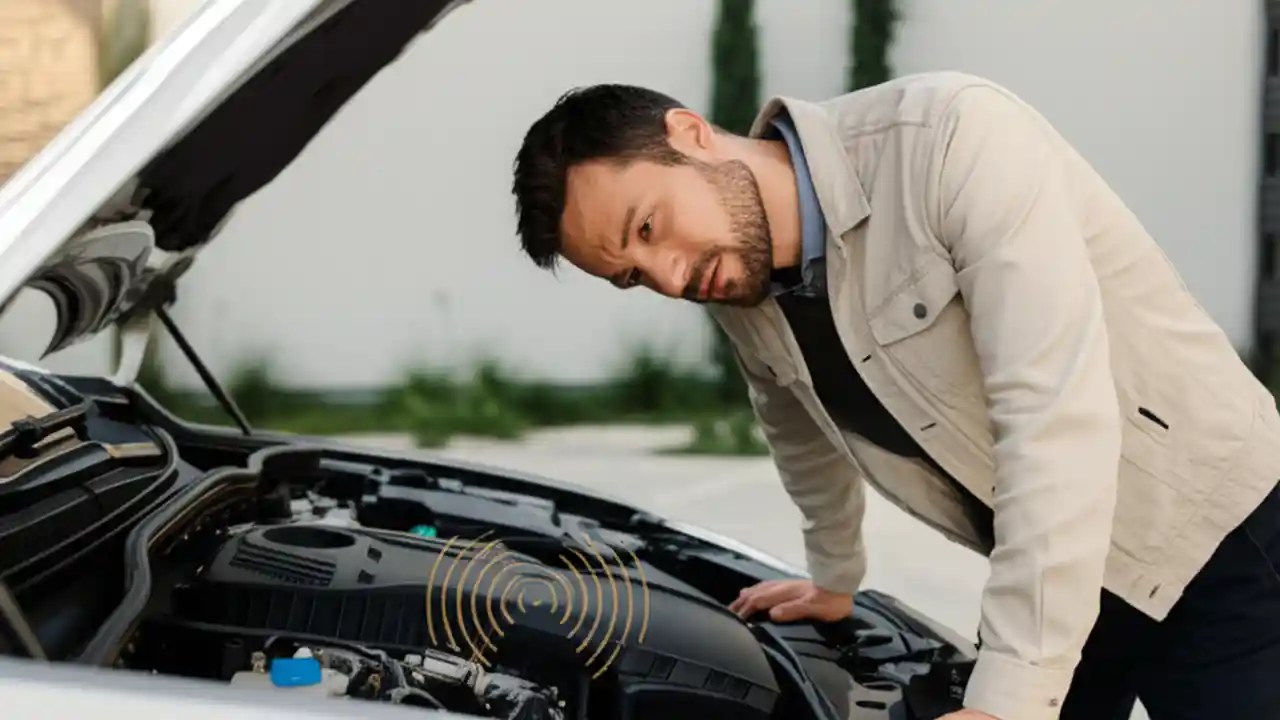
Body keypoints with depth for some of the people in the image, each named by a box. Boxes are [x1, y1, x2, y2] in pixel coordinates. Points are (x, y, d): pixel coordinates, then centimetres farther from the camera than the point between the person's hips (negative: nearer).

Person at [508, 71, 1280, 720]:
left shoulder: (951, 136, -26)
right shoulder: (741, 297, -3)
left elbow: (1057, 418, -33)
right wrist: (835, 582, 33)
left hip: (1215, 541, -7)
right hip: (1053, 574, 7)